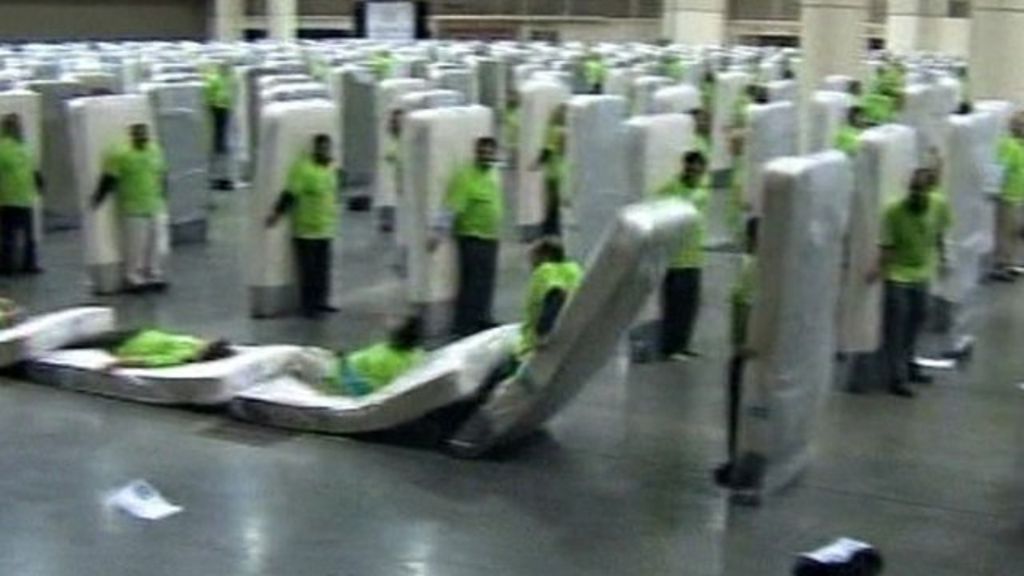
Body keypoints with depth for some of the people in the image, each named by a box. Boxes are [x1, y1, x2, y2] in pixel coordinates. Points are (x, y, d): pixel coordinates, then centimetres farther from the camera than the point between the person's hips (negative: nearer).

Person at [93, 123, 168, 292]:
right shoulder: (120, 155, -10)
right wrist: (97, 200, -9)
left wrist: (162, 196, 25)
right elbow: (108, 181, -9)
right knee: (134, 247, -4)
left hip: (153, 208, 6)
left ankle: (154, 276, 21)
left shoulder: (156, 151, 8)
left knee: (153, 245, 11)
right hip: (132, 210, -6)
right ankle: (134, 279, 5)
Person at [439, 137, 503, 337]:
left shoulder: (494, 176, 10)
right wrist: (438, 232, -28)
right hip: (472, 237, -8)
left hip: (490, 237, 8)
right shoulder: (465, 177, -17)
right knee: (472, 282, -8)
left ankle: (481, 319, 27)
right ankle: (464, 324, -2)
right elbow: (450, 208, -22)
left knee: (487, 281, 15)